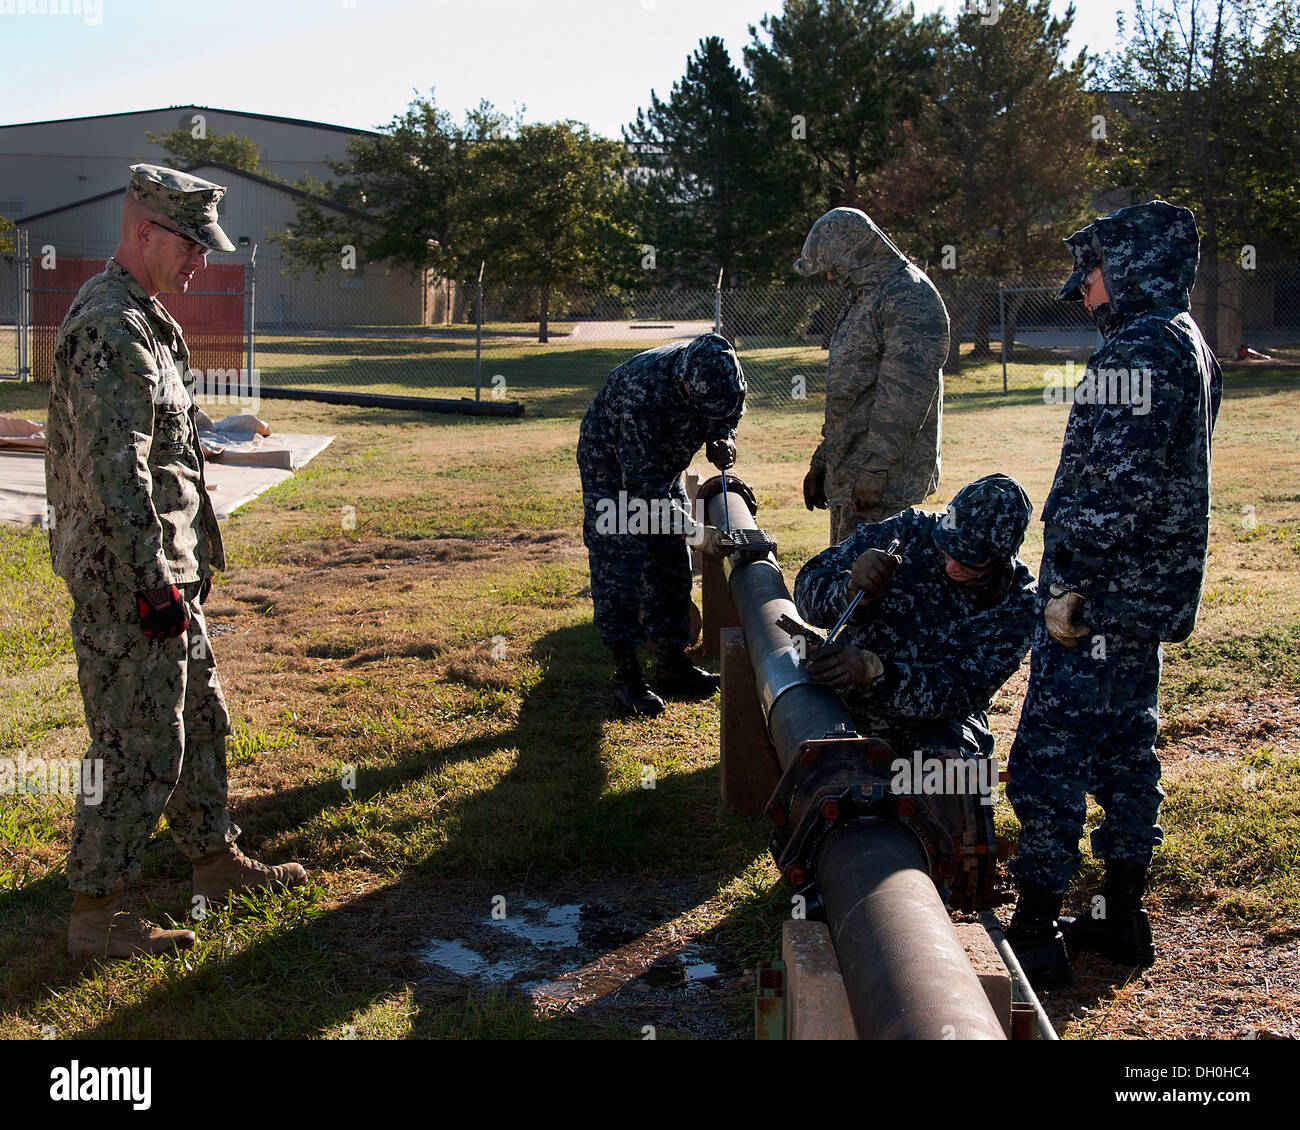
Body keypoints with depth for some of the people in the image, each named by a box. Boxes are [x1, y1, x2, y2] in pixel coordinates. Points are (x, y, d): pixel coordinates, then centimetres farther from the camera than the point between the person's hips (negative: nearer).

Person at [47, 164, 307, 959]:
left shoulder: (144, 320, 15)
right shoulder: (111, 328, -19)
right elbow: (115, 474, -24)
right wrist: (152, 584, -24)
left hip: (167, 569, 11)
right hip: (128, 576, -11)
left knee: (200, 717, 19)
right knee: (139, 745, -3)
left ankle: (218, 861, 33)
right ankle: (97, 913, 8)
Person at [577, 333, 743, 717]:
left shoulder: (721, 371, -23)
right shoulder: (641, 389, -41)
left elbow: (729, 412, 4)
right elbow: (643, 483, -38)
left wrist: (721, 439, -20)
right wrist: (698, 531, -40)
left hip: (664, 466, 6)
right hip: (612, 467, -6)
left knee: (672, 565, 7)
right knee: (619, 569, -9)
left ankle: (672, 664, 16)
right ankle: (626, 675, -2)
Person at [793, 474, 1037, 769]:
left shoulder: (1017, 603, -15)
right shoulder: (907, 532, -11)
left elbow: (964, 691, -25)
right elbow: (810, 584, -7)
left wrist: (872, 672, -41)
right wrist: (852, 589, -32)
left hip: (936, 722, -2)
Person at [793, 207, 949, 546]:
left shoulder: (910, 296, -14)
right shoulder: (866, 297, 19)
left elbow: (907, 392, -22)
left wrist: (875, 468, -24)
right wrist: (823, 459, 24)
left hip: (885, 470, -10)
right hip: (847, 467, 10)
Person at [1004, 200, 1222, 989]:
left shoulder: (1139, 350, -17)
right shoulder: (1191, 346, 15)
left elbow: (1116, 485, -24)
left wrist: (1070, 583, -19)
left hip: (1103, 596, -10)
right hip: (1151, 593, 10)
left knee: (1051, 752, -4)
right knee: (1126, 748, 17)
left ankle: (1036, 932, 2)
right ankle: (1125, 917, 26)